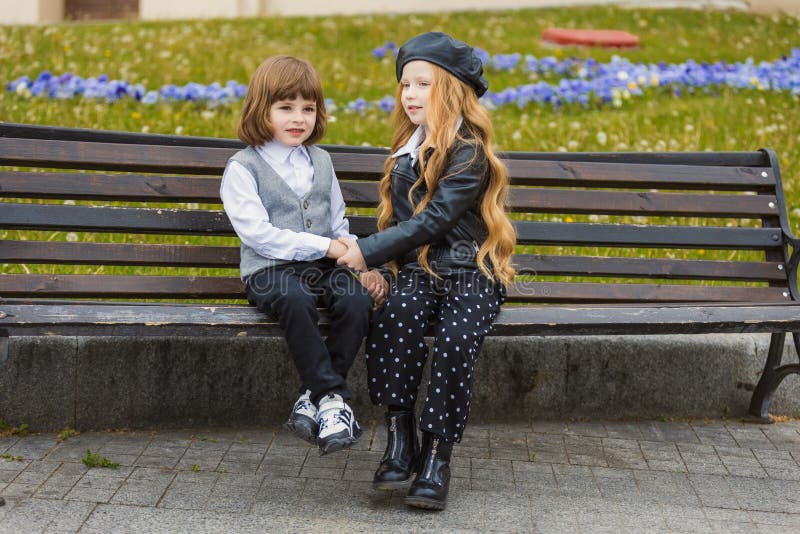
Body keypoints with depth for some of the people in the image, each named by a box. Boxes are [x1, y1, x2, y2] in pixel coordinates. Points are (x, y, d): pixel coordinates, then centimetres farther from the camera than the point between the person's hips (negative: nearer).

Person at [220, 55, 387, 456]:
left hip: (323, 269, 5)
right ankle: (332, 395, -26)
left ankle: (314, 400, -16)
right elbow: (257, 233, -13)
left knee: (358, 301, -26)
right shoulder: (243, 167, -1)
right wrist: (324, 246, -15)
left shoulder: (320, 161, 18)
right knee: (296, 300, -38)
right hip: (269, 270, -5)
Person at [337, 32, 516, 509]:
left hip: (470, 272, -4)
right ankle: (401, 438, -27)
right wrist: (376, 258, 7)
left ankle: (438, 455, -24)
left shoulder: (469, 151, -6)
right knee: (397, 314, -32)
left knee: (456, 337, -35)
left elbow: (433, 220, -15)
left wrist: (370, 252, -15)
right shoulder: (408, 149, 18)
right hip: (417, 271, 4)